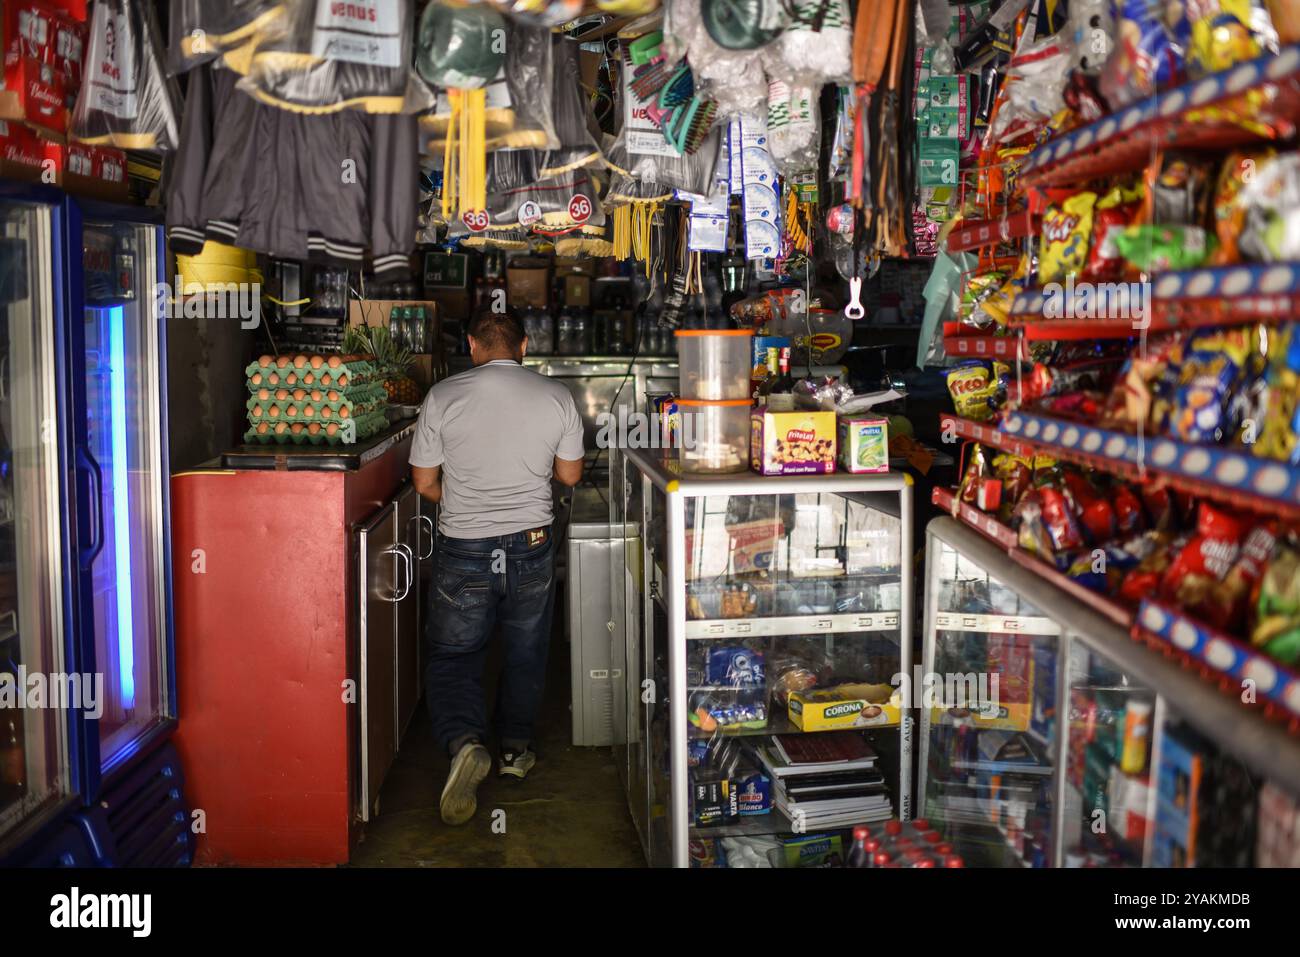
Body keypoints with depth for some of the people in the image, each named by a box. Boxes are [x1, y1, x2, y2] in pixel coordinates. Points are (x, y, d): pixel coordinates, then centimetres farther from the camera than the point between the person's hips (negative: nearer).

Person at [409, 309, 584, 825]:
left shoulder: (443, 396, -7)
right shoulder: (556, 397, -4)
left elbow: (424, 482, 0)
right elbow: (570, 474, 8)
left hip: (463, 551, -1)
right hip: (532, 546, 2)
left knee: (452, 656, 11)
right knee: (526, 652, 20)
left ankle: (465, 740, -11)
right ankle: (516, 748, 30)